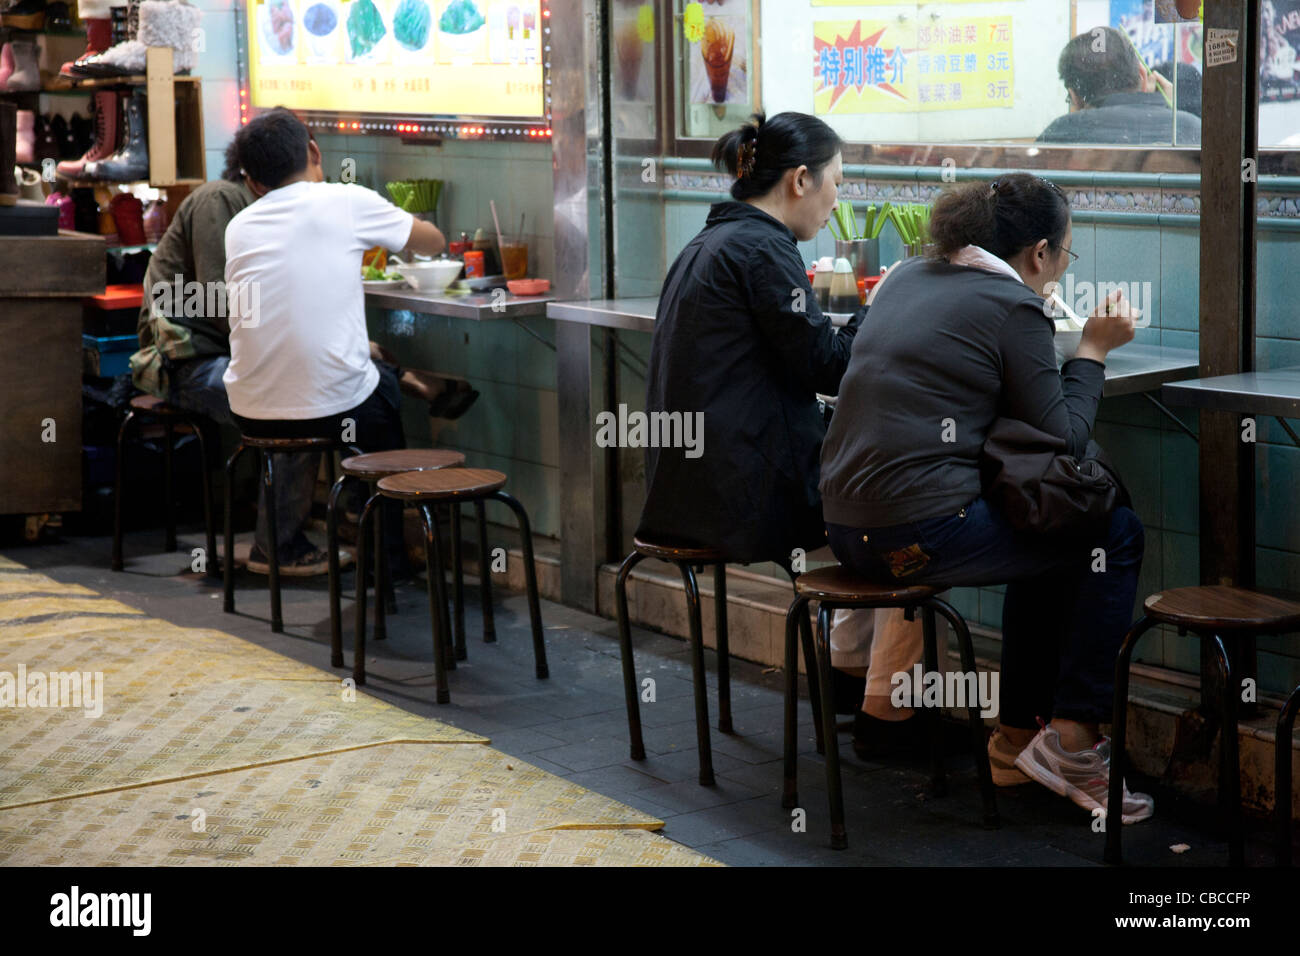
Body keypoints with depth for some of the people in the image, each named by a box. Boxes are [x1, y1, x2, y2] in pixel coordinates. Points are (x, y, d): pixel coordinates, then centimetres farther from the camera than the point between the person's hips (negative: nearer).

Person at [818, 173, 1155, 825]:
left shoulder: (906, 277, 15)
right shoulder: (1012, 306, -7)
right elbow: (1063, 440, -6)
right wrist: (1093, 350, 6)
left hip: (849, 527, 9)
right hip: (923, 533, -9)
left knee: (1047, 536, 29)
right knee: (1116, 533, 7)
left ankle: (1018, 735, 29)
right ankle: (1072, 739, 7)